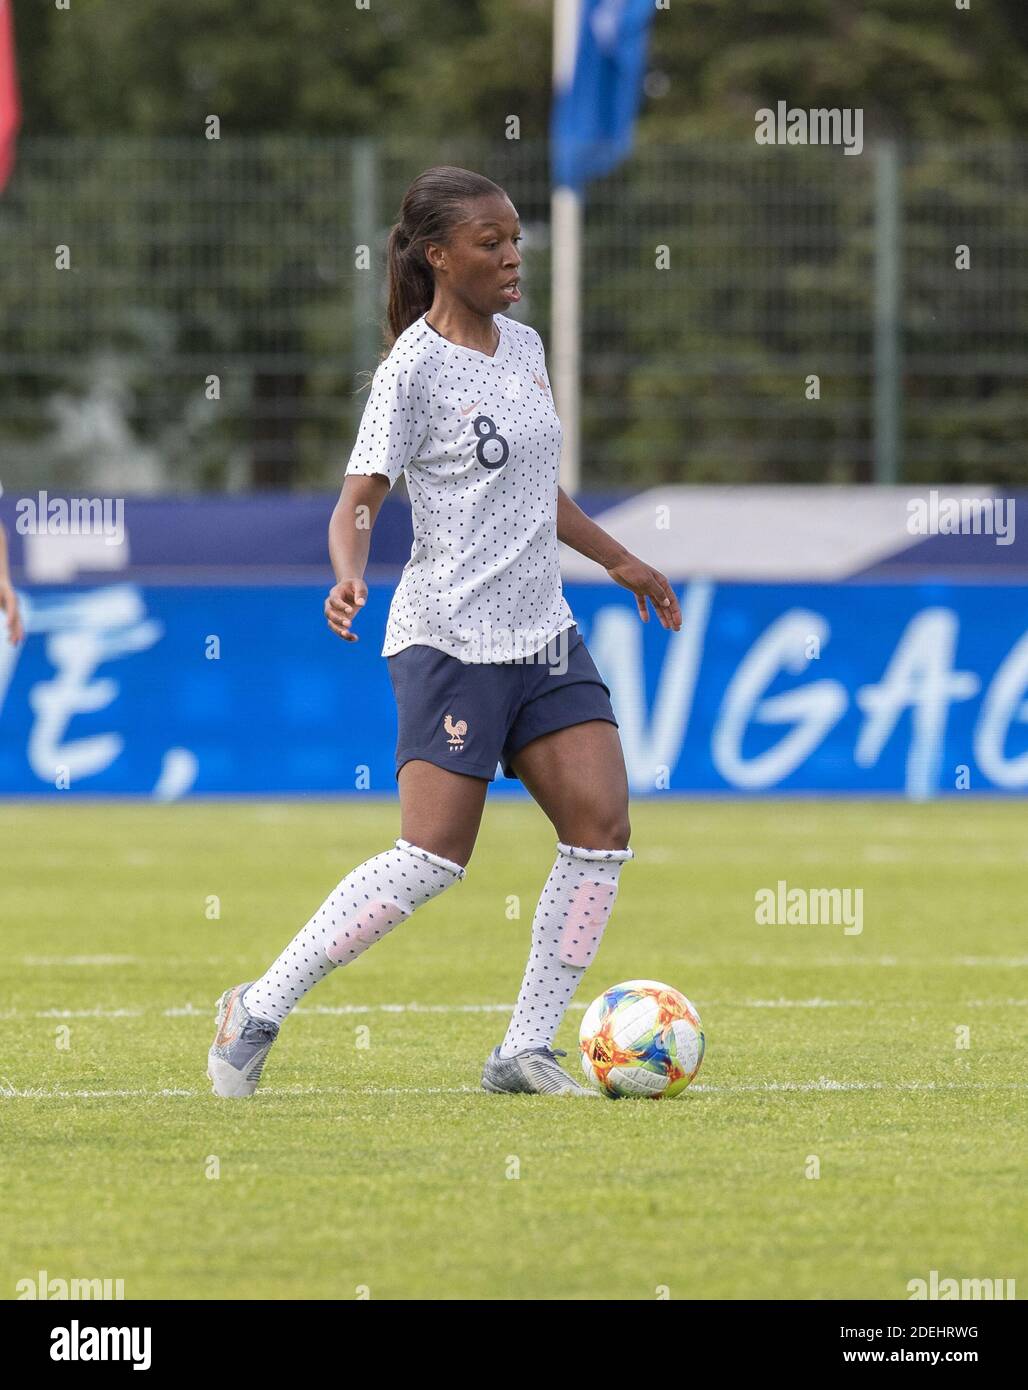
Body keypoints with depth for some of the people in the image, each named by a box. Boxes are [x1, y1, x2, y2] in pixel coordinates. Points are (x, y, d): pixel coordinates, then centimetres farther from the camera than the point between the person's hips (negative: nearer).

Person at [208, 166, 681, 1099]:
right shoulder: (413, 370, -10)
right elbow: (358, 502, -14)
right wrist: (349, 575, -33)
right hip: (449, 640, -7)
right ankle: (259, 1010, 1)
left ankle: (527, 1052, 1)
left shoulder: (523, 347, 12)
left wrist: (622, 563, 29)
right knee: (434, 859, -12)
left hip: (544, 635, 7)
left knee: (602, 828, -7)